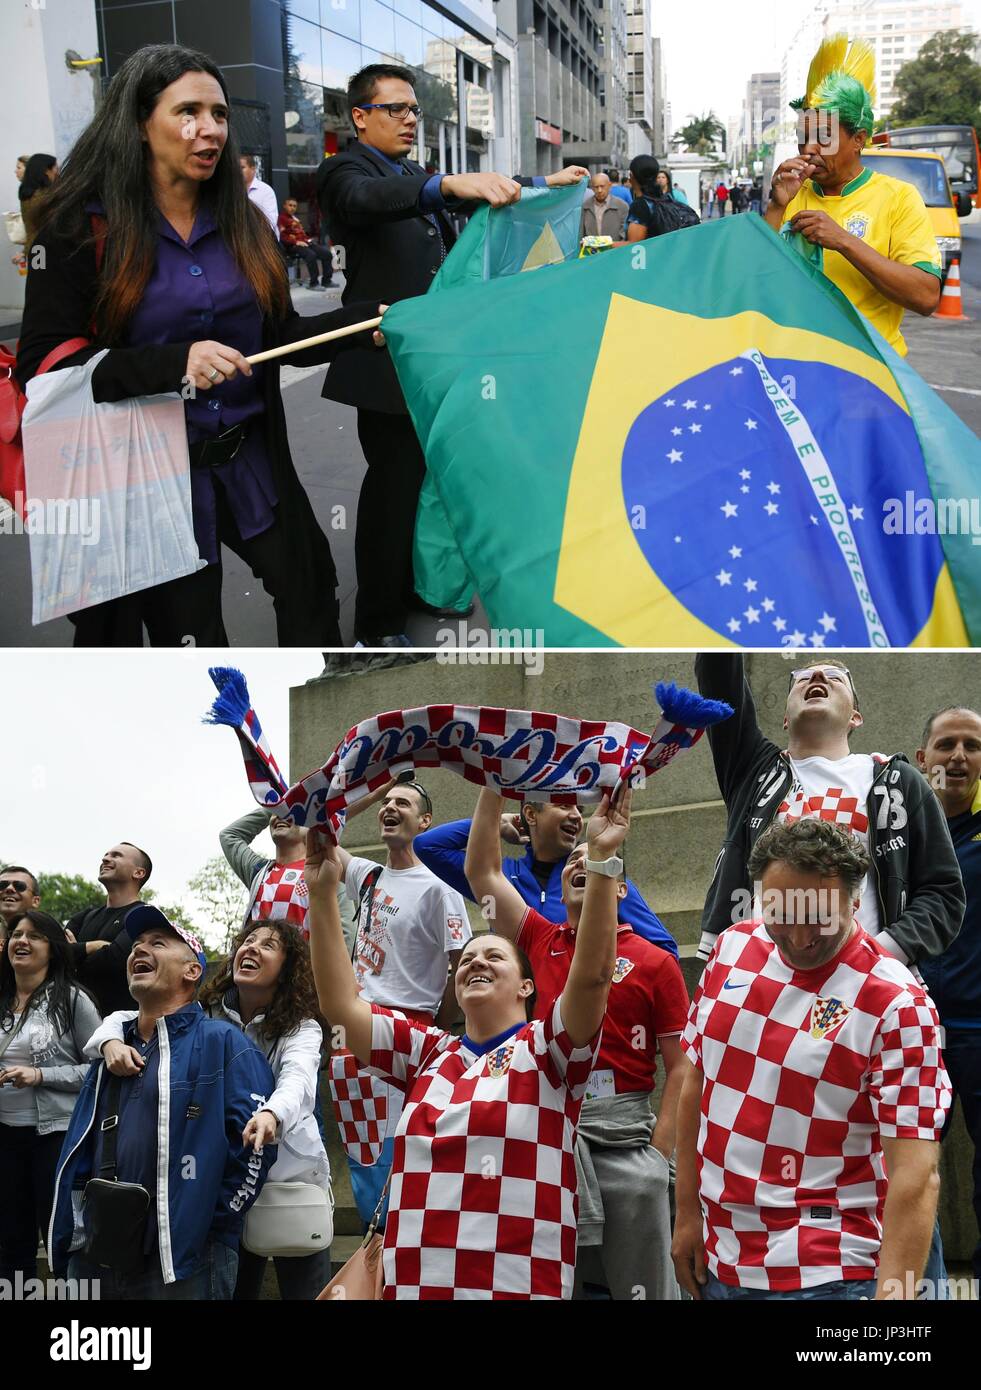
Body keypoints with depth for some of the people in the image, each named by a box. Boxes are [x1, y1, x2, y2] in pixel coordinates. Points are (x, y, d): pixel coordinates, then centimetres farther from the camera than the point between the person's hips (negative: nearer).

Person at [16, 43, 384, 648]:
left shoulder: (243, 224, 7)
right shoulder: (83, 229, -10)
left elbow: (283, 336, 9)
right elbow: (41, 365, -17)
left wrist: (367, 320, -9)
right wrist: (173, 364, -28)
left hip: (252, 462, 5)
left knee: (310, 589, 14)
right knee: (190, 639, 6)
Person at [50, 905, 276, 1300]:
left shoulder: (222, 1043, -5)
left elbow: (255, 1144, -13)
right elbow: (78, 1149, 20)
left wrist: (208, 1227, -12)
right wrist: (73, 1230, 9)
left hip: (184, 1261, -6)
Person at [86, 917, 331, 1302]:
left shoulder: (301, 1028, -6)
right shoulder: (206, 1014, 3)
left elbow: (298, 1079, -27)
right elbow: (127, 1019, 4)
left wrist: (272, 1114, -50)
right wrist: (112, 1041, -22)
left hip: (293, 1176, -3)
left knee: (304, 1290, 1)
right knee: (232, 1289, 13)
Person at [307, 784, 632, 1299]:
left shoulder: (546, 1048, 2)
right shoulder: (428, 1051, 14)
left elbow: (592, 975, -14)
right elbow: (341, 1003, 7)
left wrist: (601, 860, -22)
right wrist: (323, 893, 2)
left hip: (521, 1286, -4)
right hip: (411, 1283, 4)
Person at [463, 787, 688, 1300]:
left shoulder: (655, 963, 3)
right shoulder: (541, 941, 12)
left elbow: (679, 1067, 1)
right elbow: (482, 871, 12)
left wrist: (659, 1155, -9)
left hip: (624, 1135, -3)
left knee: (641, 1286, 2)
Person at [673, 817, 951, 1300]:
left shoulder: (896, 1004, -16)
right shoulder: (733, 947, 1)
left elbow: (915, 1175, -20)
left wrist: (892, 1292, -27)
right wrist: (687, 1212, 9)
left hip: (823, 1273, -5)